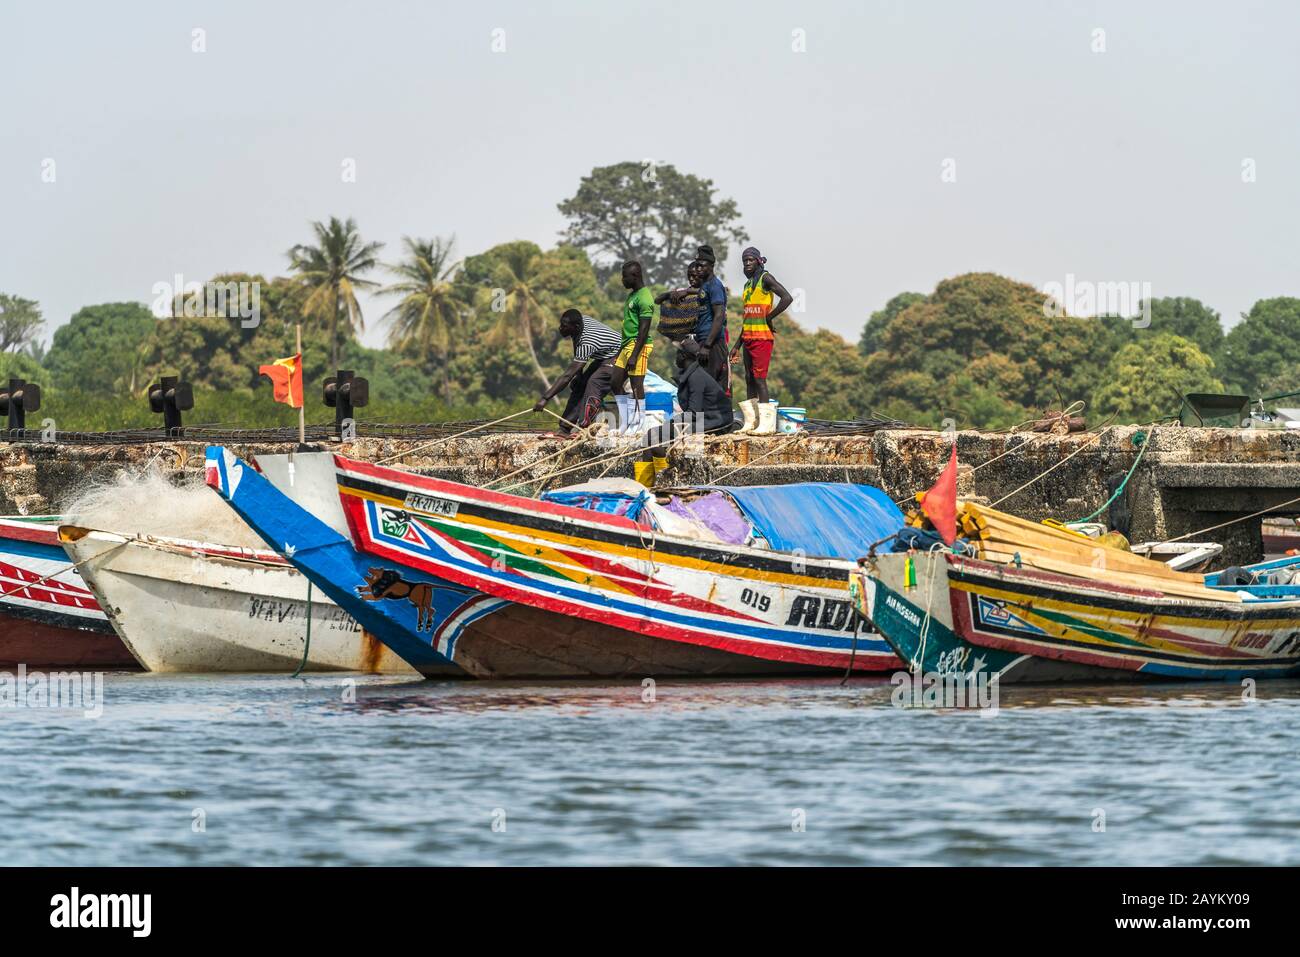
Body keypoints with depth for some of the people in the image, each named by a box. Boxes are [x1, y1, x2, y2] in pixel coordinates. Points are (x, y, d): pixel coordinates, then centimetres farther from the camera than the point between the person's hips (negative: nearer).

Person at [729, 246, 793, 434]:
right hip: (748, 337, 9)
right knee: (749, 378, 7)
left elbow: (787, 298, -21)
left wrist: (769, 317, -14)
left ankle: (766, 423, -15)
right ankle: (751, 422, 8)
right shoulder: (748, 285, 19)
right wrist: (737, 345, 22)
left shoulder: (765, 279, -7)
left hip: (762, 337, -9)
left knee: (759, 377, -13)